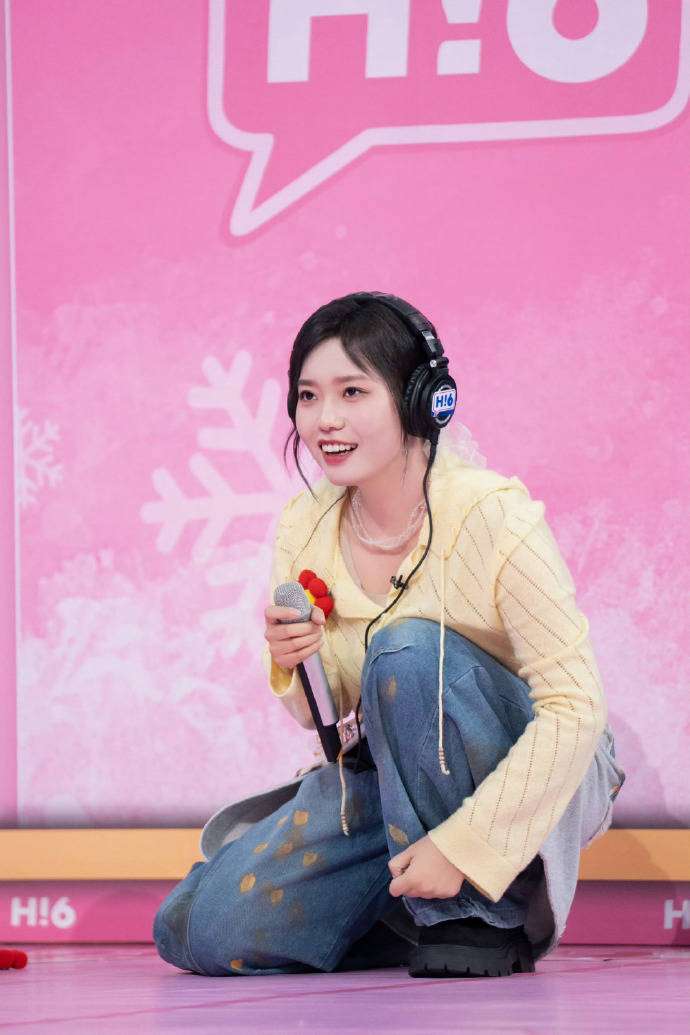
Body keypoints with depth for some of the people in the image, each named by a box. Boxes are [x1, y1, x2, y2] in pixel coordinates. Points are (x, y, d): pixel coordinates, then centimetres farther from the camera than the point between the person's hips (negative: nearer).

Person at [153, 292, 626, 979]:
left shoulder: (494, 518, -21)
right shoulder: (304, 529, -5)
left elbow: (575, 705, -23)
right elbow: (322, 716, 6)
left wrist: (463, 844, -29)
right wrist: (293, 668, -18)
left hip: (528, 780, -5)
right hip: (381, 780, 5)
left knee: (410, 653, -33)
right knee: (198, 931, -11)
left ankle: (478, 918, -19)